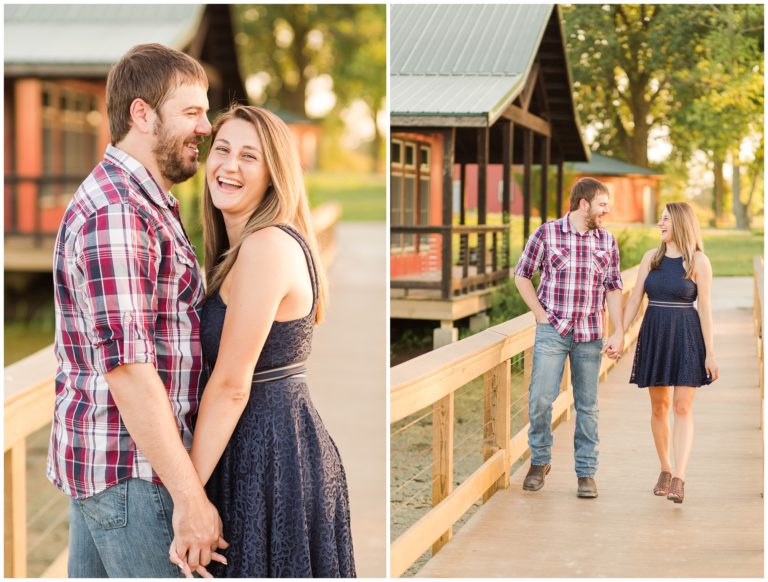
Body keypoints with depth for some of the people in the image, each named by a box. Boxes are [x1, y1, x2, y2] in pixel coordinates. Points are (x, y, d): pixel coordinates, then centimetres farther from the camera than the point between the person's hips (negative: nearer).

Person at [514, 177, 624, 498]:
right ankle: (540, 461, 15)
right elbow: (522, 274, 5)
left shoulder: (607, 240, 6)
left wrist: (619, 332, 2)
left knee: (587, 405, 6)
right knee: (540, 398, -8)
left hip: (590, 333, 3)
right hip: (552, 330, -2)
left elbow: (613, 287, 9)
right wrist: (540, 314, -3)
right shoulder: (546, 234, -3)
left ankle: (586, 472, 16)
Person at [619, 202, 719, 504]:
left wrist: (710, 352, -7)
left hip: (686, 337, -4)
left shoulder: (698, 261, -4)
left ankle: (679, 479, -14)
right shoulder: (651, 257, 6)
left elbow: (704, 307, -5)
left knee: (682, 408, -8)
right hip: (654, 335, 4)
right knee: (659, 406, 9)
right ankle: (665, 471, 22)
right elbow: (634, 299, 7)